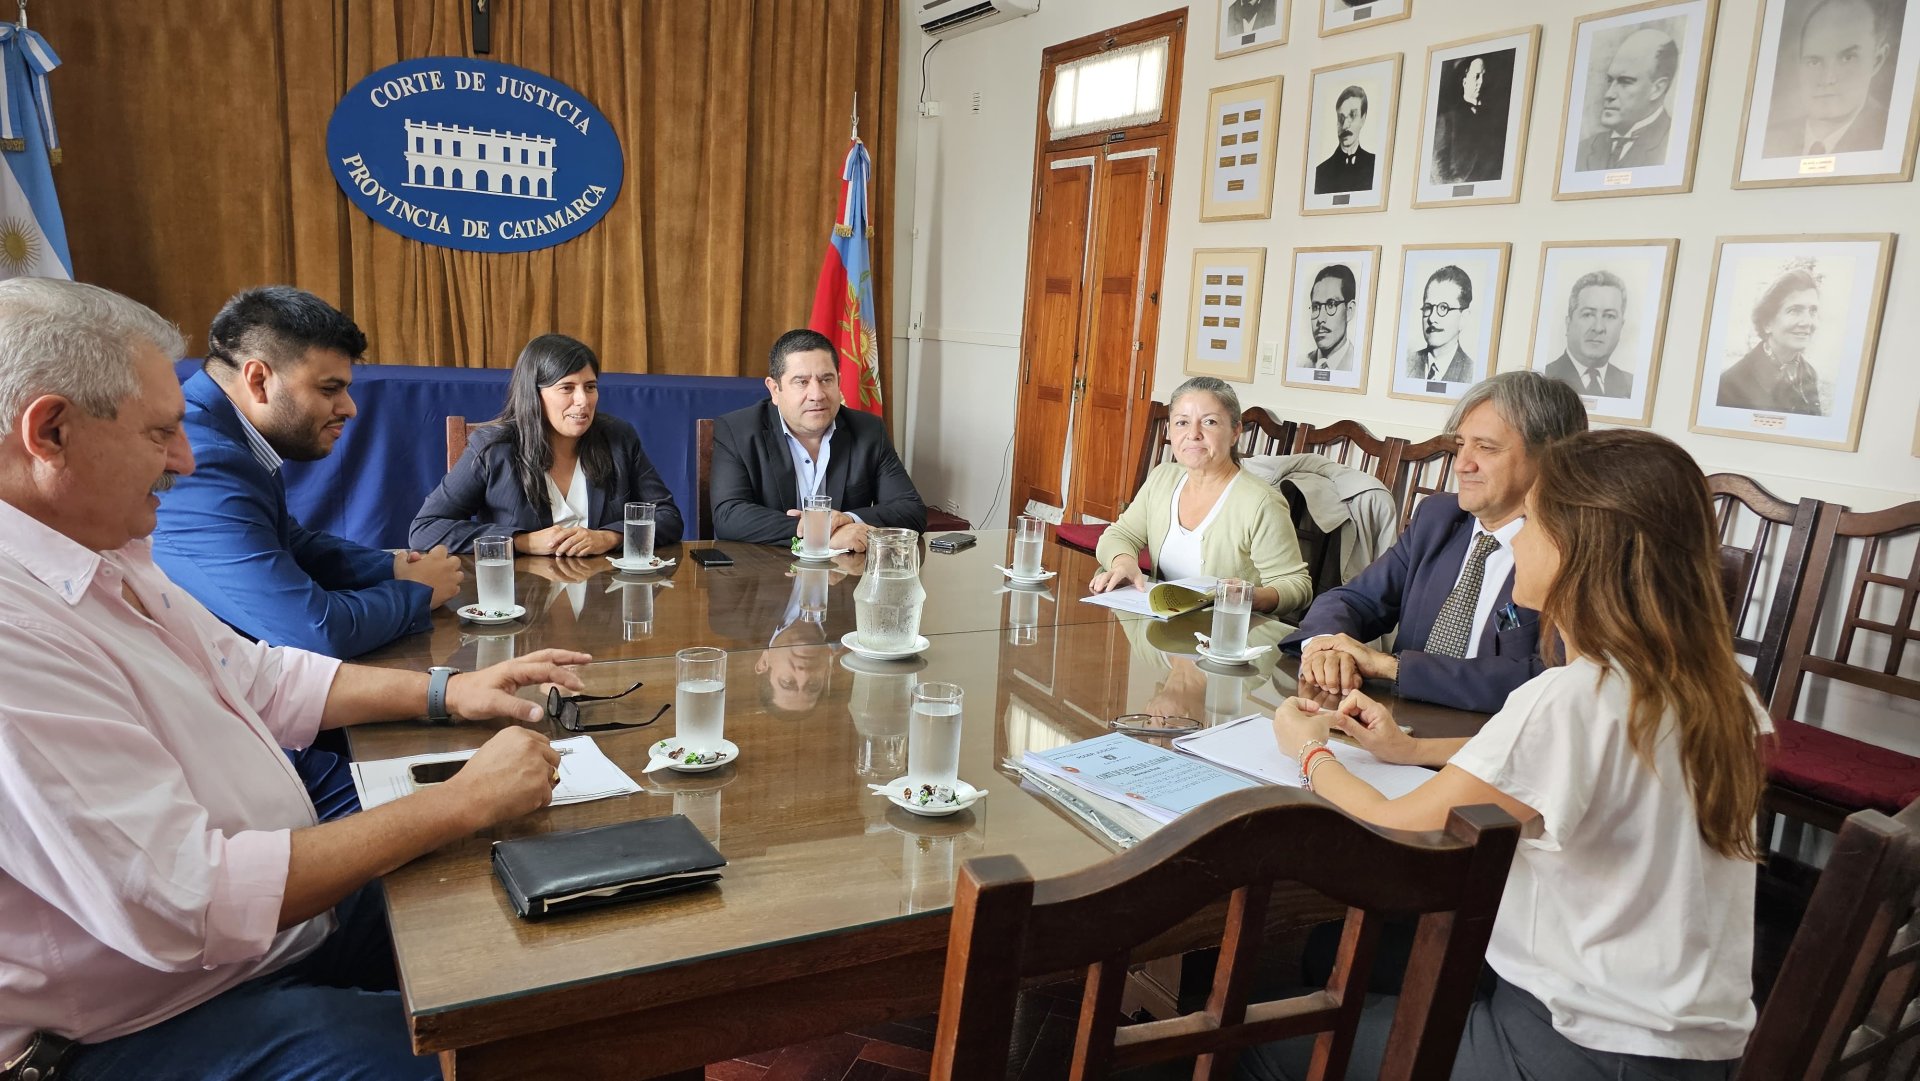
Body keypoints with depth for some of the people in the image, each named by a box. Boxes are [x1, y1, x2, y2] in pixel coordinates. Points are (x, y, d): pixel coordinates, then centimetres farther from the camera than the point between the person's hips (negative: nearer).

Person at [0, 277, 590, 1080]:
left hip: (287, 906, 10)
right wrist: (463, 803, -24)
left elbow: (259, 676, 15)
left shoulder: (97, 554, 4)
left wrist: (445, 692, 3)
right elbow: (190, 903, -31)